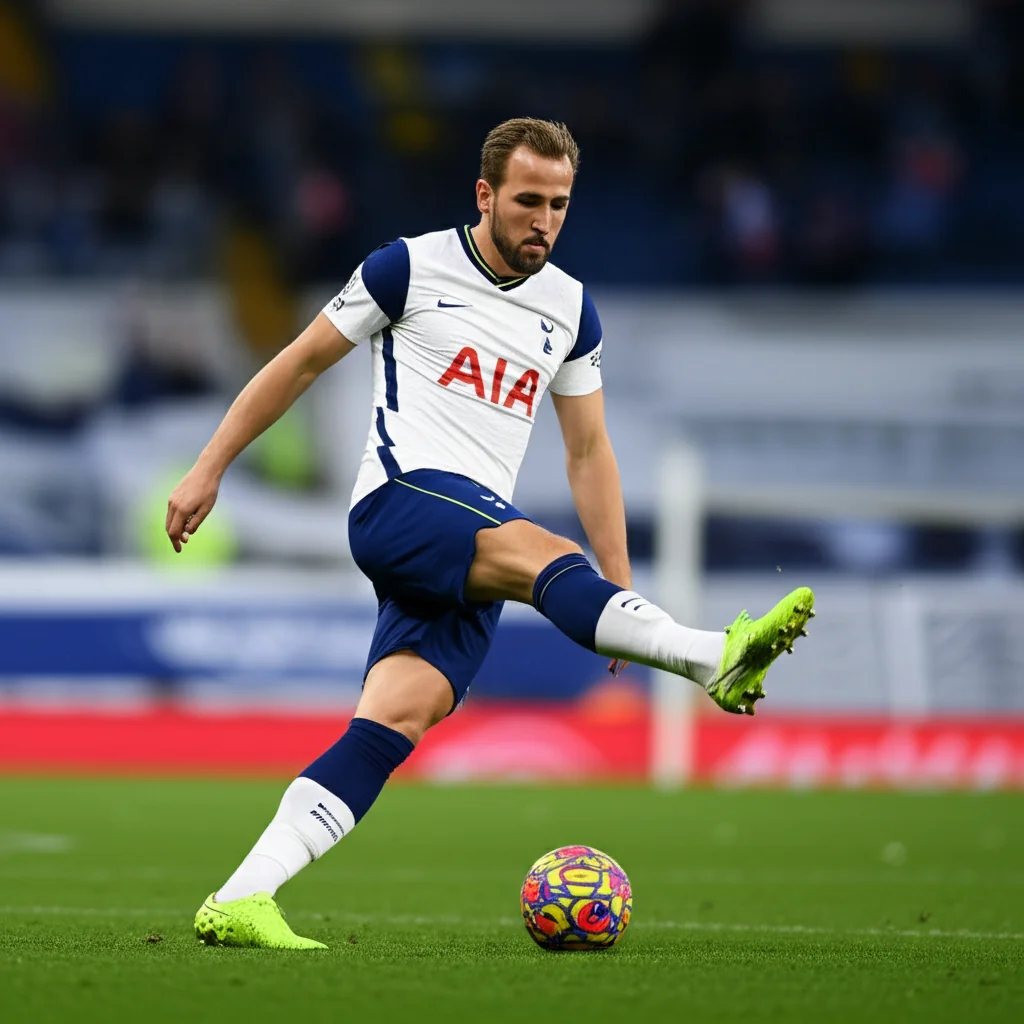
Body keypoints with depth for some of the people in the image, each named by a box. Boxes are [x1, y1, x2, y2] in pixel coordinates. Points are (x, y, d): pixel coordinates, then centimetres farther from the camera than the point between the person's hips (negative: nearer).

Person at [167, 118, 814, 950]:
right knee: (545, 554, -32)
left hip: (474, 555, 5)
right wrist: (208, 471, 9)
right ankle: (718, 659, -56)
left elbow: (588, 452, 20)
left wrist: (621, 590, 13)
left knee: (398, 720, -15)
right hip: (400, 499, -5)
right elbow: (301, 362, 10)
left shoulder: (571, 310, 16)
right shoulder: (411, 269, 2)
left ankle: (237, 903, -18)